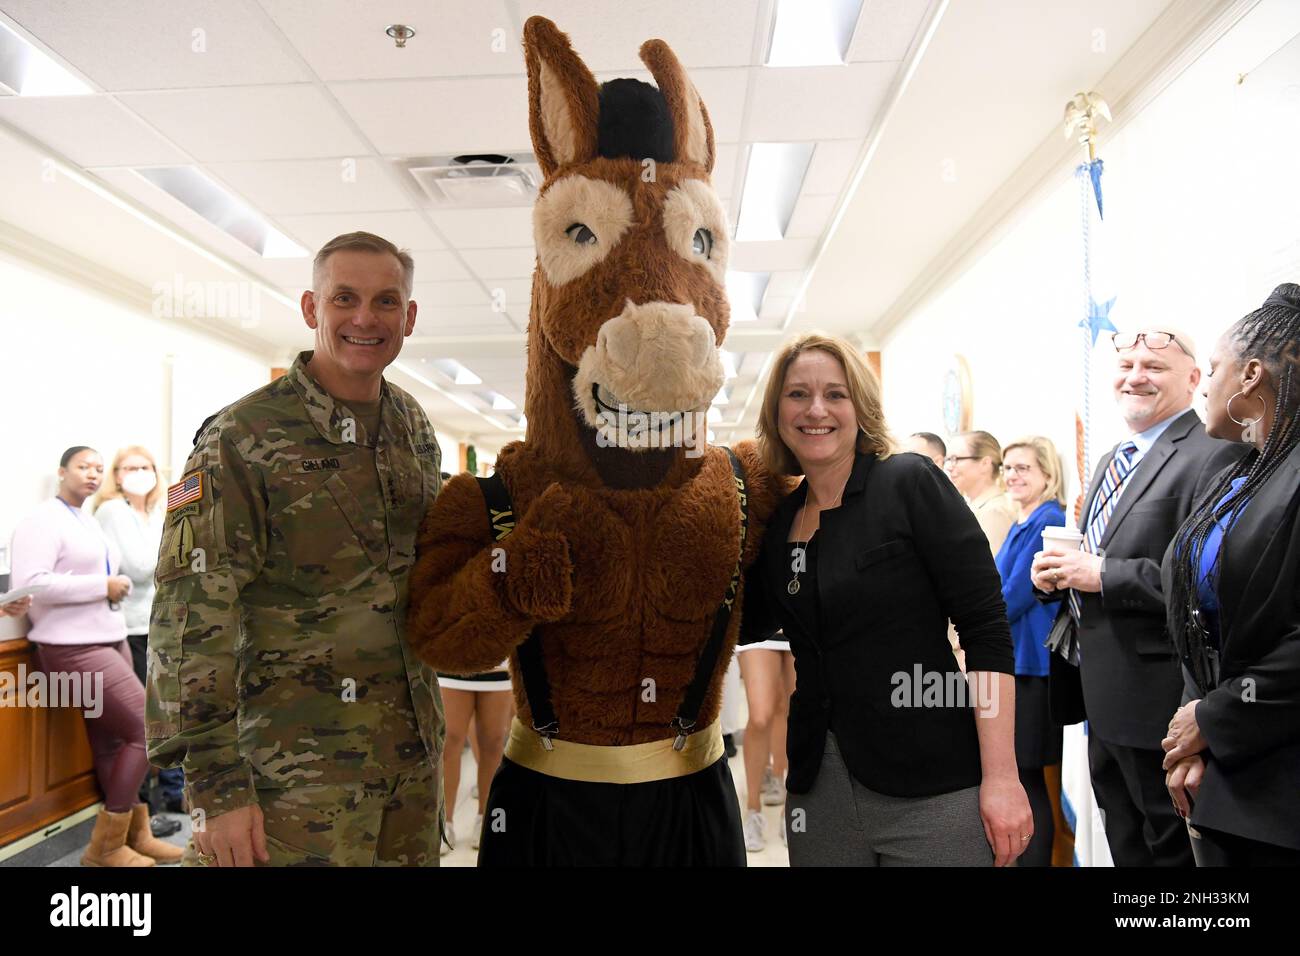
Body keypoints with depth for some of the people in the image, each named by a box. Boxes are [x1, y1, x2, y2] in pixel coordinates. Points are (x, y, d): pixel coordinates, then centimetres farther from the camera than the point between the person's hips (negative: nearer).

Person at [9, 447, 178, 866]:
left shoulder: (91, 522, 18)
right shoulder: (43, 520, -10)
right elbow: (28, 583, -21)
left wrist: (119, 586, 3)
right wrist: (103, 587, -18)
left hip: (110, 641, 9)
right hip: (74, 648, -9)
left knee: (112, 744, 11)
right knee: (146, 730, -8)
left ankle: (137, 835, 19)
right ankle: (105, 845, 3)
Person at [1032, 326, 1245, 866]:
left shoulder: (1213, 457, -15)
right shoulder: (1111, 462, 15)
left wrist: (1104, 574, -23)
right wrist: (1054, 574, 1)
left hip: (1159, 702, -9)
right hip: (1106, 700, 9)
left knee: (1171, 851, 7)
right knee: (1125, 847, 23)